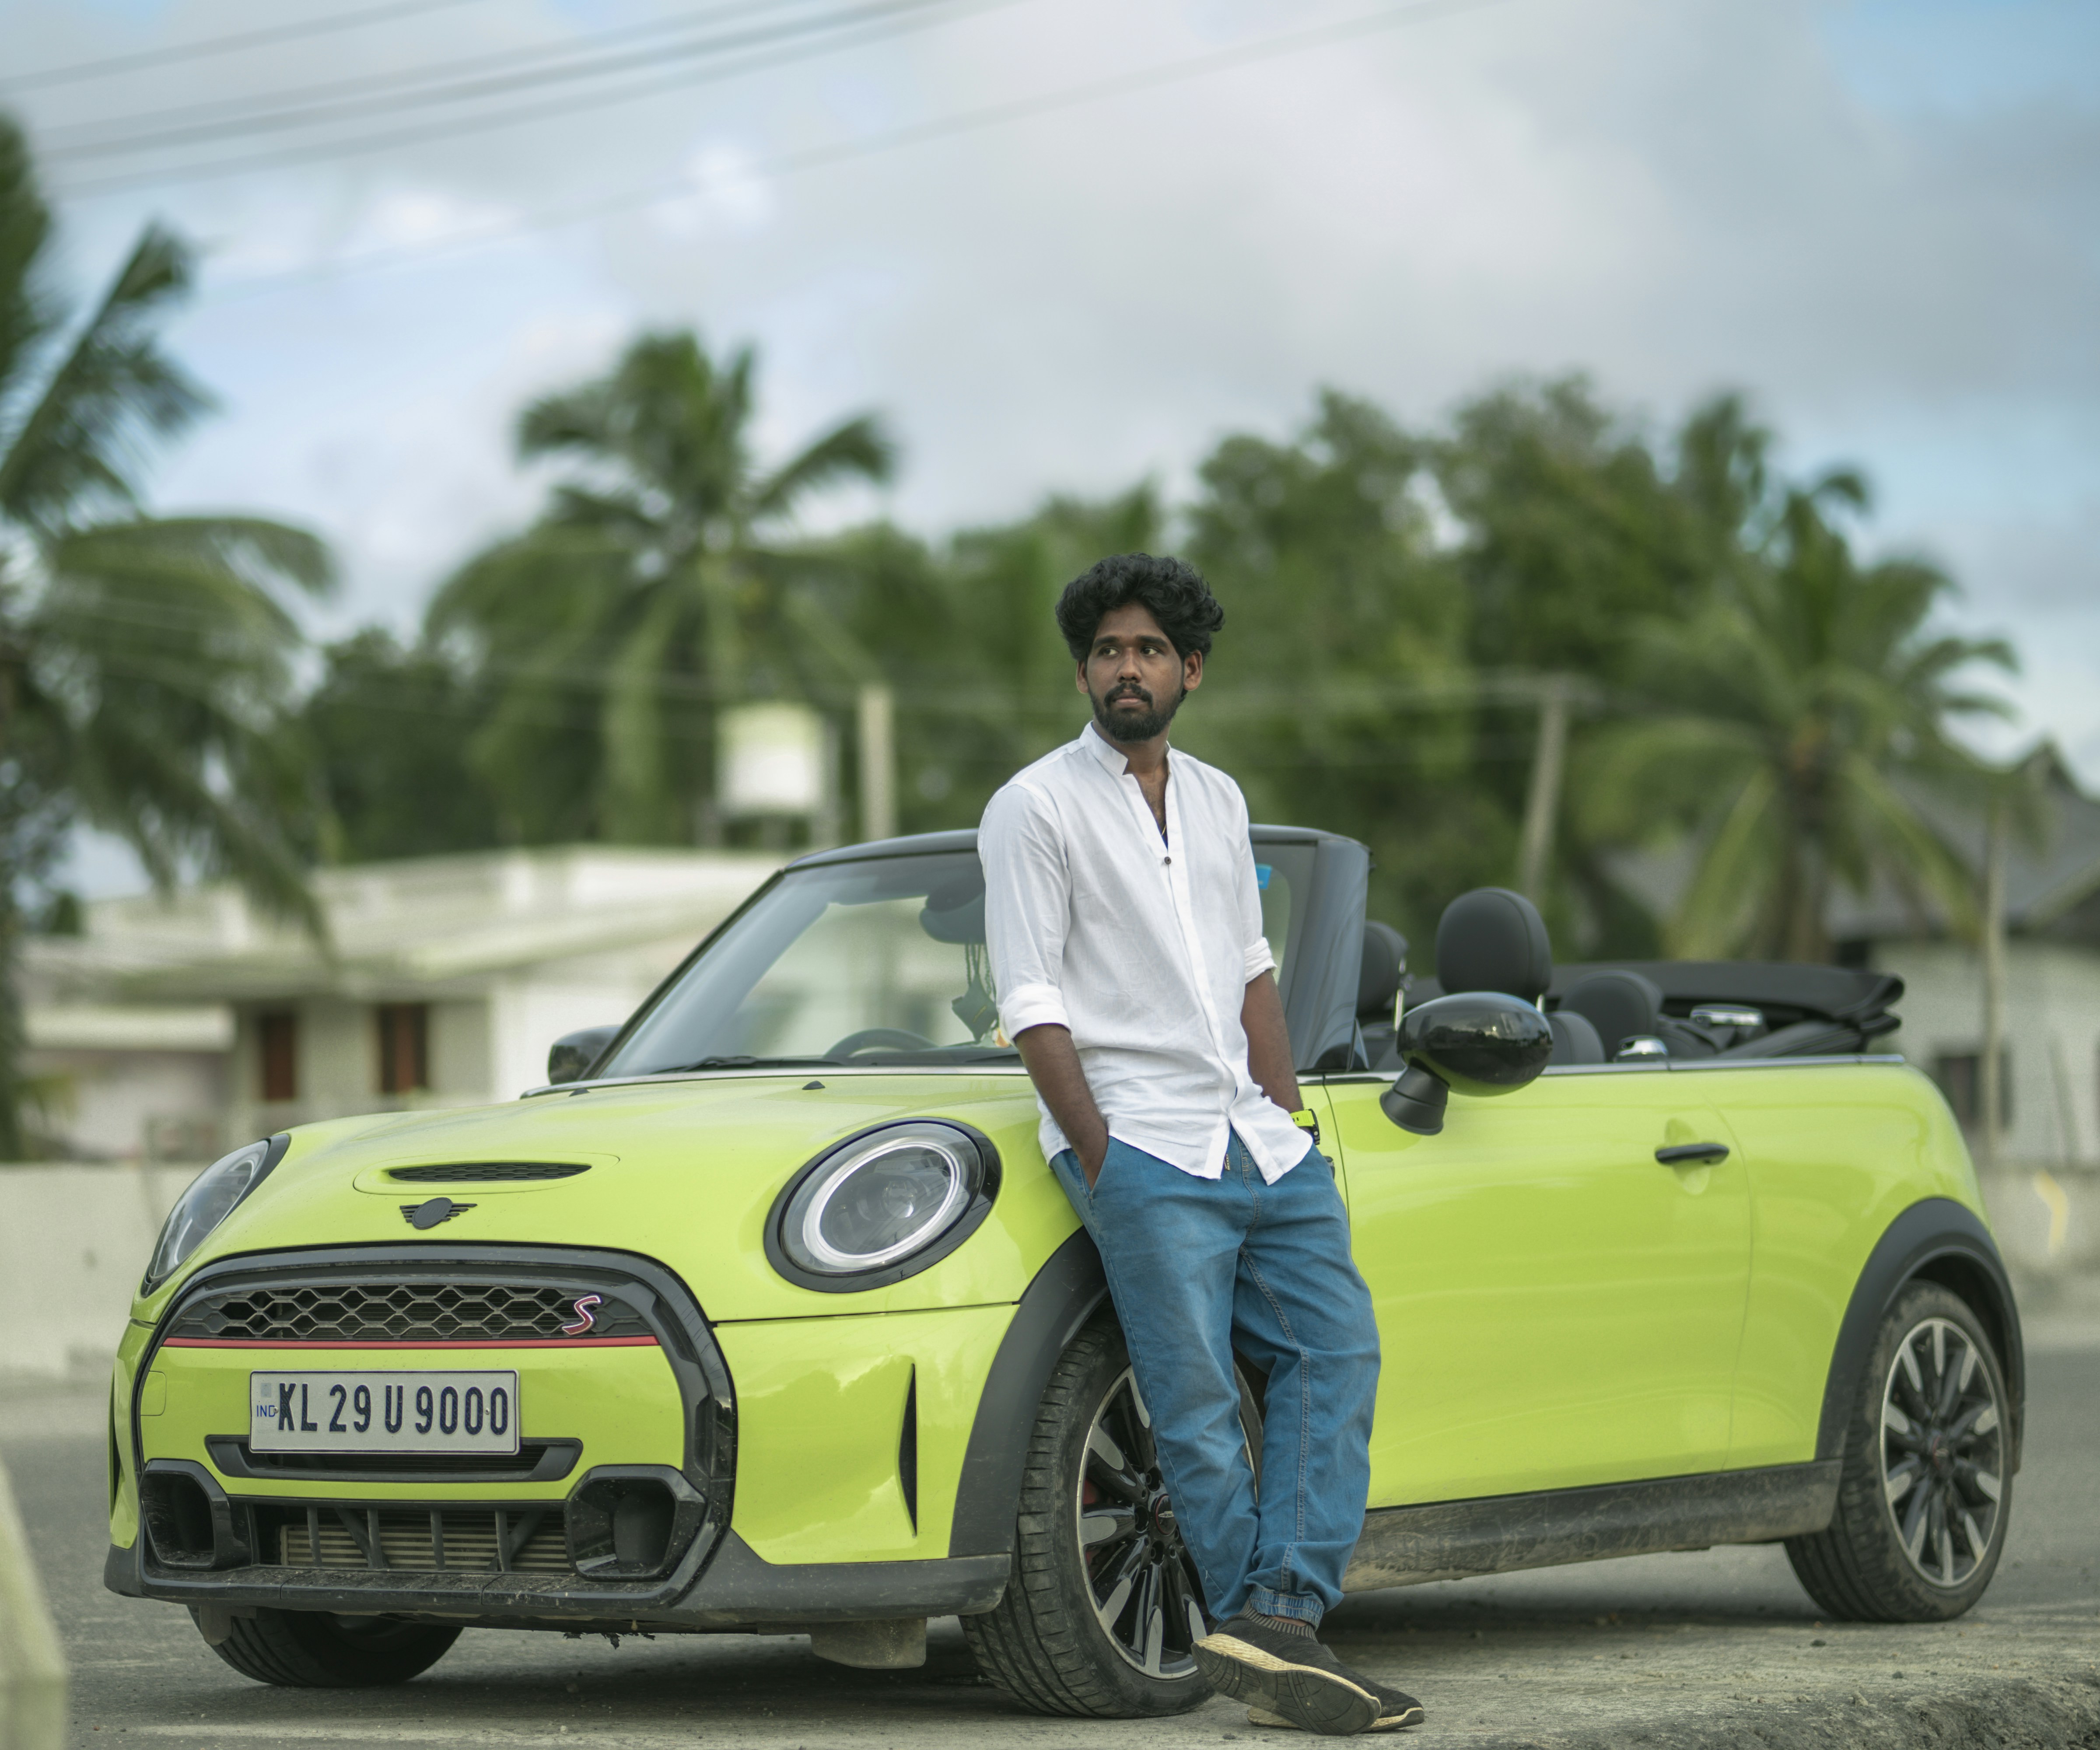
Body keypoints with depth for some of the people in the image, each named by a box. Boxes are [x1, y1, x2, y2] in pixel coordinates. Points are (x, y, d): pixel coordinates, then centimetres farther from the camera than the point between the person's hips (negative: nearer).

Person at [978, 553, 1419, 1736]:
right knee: (1199, 1408, -8)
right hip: (1142, 1144, -7)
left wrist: (1291, 1121, 11)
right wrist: (1101, 1161, -13)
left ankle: (1277, 1618, -11)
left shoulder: (1218, 801, 17)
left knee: (1337, 1348, -4)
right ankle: (1276, 1638, -4)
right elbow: (1033, 1006, -7)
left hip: (1256, 1139, 7)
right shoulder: (1037, 809, -3)